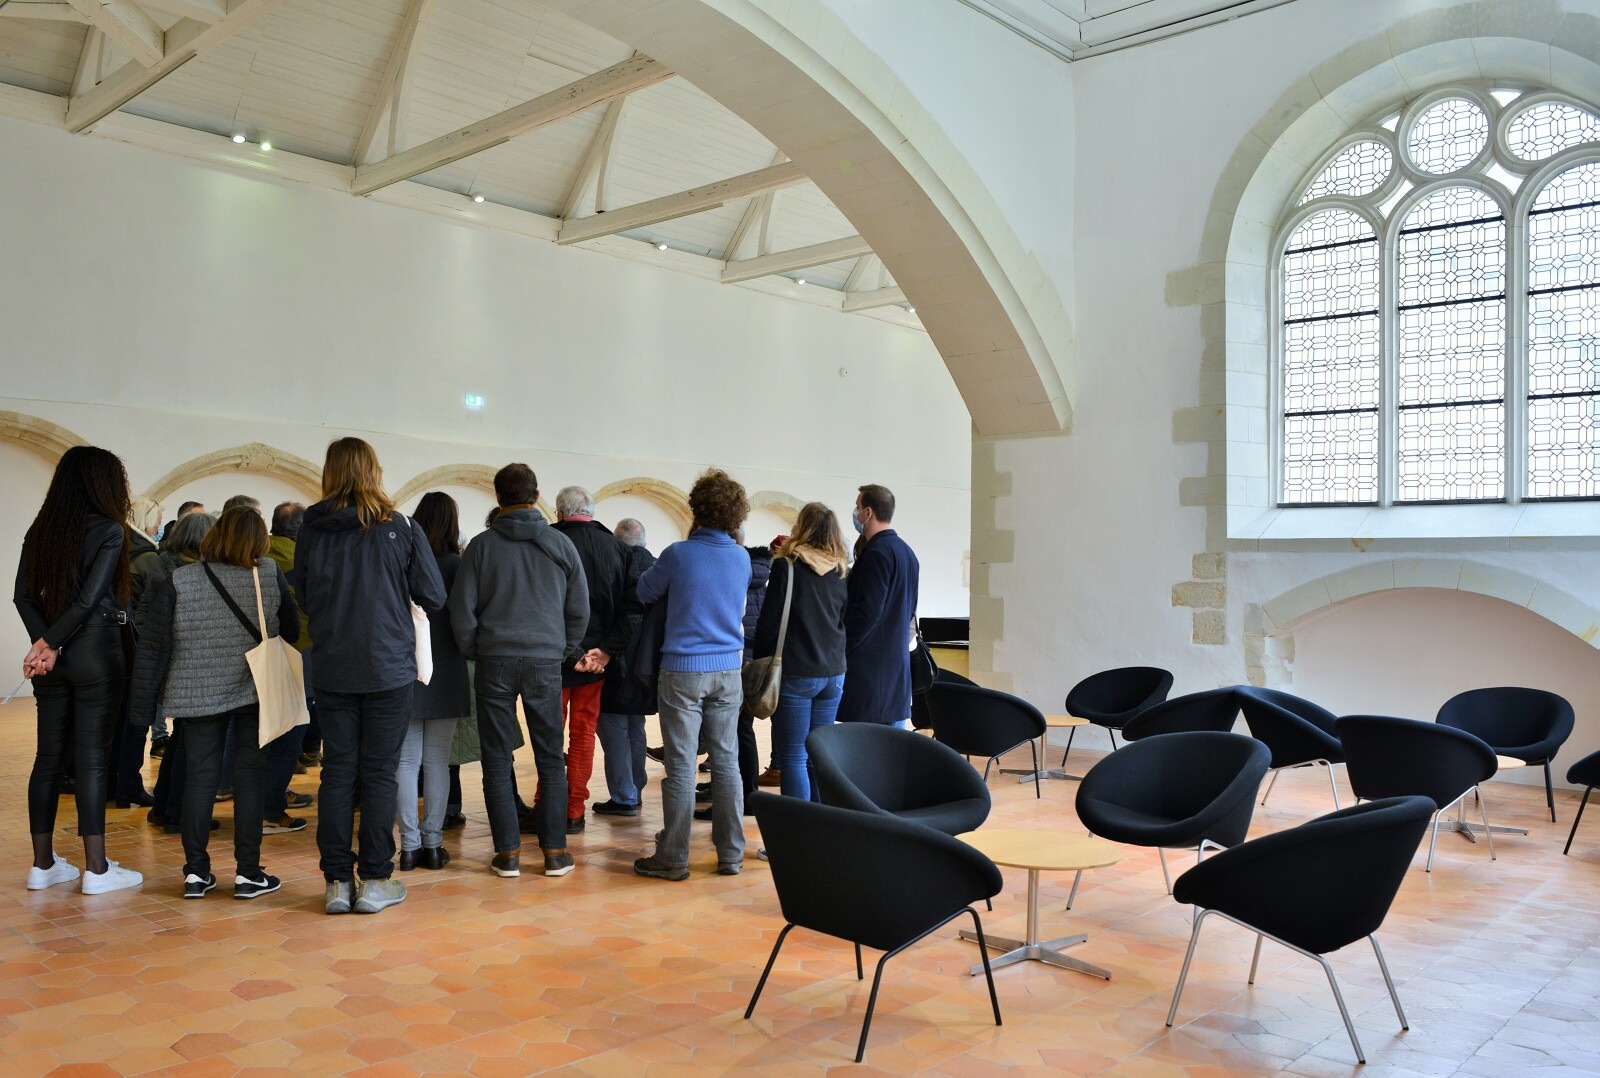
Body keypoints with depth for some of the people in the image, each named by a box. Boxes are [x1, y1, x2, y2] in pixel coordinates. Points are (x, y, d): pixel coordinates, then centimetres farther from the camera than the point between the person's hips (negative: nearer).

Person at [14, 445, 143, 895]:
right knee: (91, 758, -2)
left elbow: (22, 596, 2)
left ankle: (43, 864, 18)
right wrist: (49, 642, -7)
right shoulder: (109, 529, -10)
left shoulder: (40, 530, 8)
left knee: (49, 756, 11)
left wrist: (46, 643, -7)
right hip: (97, 652, -6)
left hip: (54, 657, 6)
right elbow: (90, 597, -16)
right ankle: (96, 869, 3)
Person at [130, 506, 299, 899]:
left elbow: (151, 647, -3)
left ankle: (196, 872, 14)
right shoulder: (271, 575, -6)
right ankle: (248, 872, 6)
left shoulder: (178, 582, -4)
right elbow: (292, 630, 2)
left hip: (196, 695, 1)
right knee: (250, 776, 5)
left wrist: (144, 705, 4)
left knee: (199, 775, 10)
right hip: (257, 691, -1)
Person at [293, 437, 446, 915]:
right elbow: (434, 597, -3)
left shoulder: (311, 532, -1)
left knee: (337, 771, 9)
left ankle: (337, 881, 13)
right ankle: (375, 881, 9)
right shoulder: (401, 529, -7)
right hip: (389, 669, -2)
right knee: (379, 773, 4)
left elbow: (304, 599, 9)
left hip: (332, 672, 2)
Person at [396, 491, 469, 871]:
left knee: (406, 760, 7)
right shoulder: (458, 565, -7)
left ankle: (410, 844, 7)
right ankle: (432, 844, 9)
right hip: (447, 675, -1)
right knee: (437, 761, 7)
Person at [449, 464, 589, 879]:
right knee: (550, 759, 8)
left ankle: (508, 853, 8)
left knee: (497, 760, 6)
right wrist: (567, 653, 19)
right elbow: (579, 608, 7)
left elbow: (462, 608, -2)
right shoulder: (561, 544, 3)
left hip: (495, 662, -1)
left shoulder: (482, 545, -1)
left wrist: (474, 653, 11)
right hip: (545, 662, 1)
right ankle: (555, 851, 9)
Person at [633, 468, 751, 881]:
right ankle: (731, 855, 15)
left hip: (683, 671, -4)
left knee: (681, 765, 0)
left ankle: (673, 858, 6)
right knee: (726, 761, 9)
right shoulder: (742, 559, 3)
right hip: (728, 671, 4)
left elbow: (645, 593, 7)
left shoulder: (678, 555, -9)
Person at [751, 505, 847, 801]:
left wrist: (760, 663, 1)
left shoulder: (787, 565, -7)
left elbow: (770, 621, -6)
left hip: (795, 673, -6)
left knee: (792, 758, -2)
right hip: (833, 673, 6)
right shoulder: (841, 571, 8)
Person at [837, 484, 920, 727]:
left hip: (869, 661, -9)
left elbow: (867, 610, -19)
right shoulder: (906, 551, 15)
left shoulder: (877, 552, -14)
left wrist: (841, 647, -11)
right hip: (898, 659, 9)